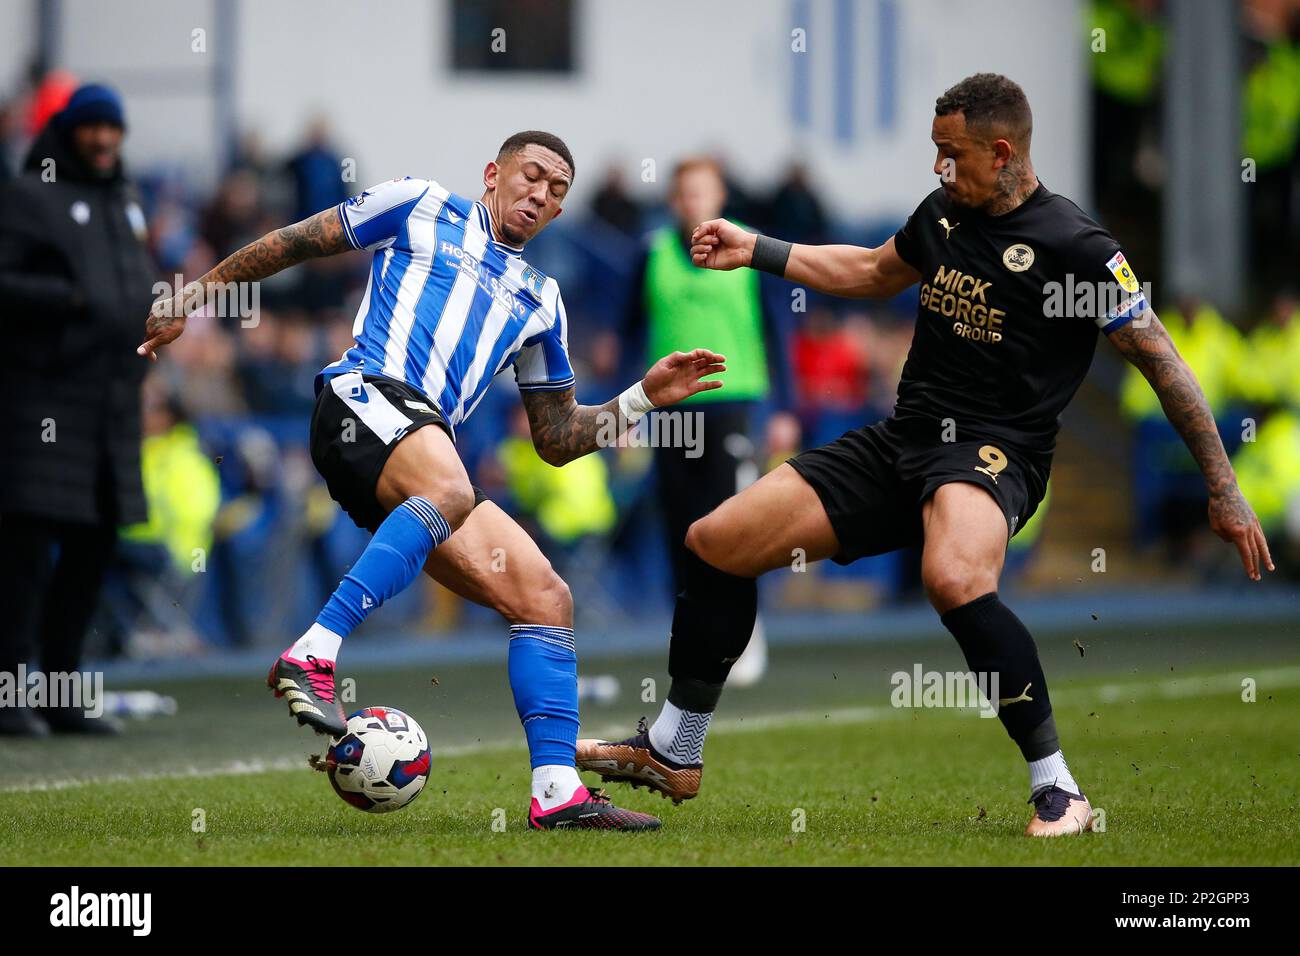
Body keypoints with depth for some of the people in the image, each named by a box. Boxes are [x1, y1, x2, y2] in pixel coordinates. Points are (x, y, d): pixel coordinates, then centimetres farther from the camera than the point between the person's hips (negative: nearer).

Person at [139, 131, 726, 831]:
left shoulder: (540, 301, 29)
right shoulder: (422, 208, 15)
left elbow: (556, 439, 30)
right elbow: (290, 244, 19)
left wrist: (642, 397, 17)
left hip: (430, 445, 7)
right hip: (366, 397, -7)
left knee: (546, 598, -7)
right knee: (448, 489, -40)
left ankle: (556, 792, -10)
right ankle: (312, 656, -43)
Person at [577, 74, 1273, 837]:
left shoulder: (1073, 244, -12)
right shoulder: (943, 214, 9)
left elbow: (1160, 359, -9)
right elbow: (873, 273, 31)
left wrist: (1224, 489, -10)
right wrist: (756, 251, 28)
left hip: (995, 451, -8)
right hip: (904, 439, 8)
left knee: (954, 578, -41)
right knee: (716, 542, 3)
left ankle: (1058, 790, -28)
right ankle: (673, 754, 20)